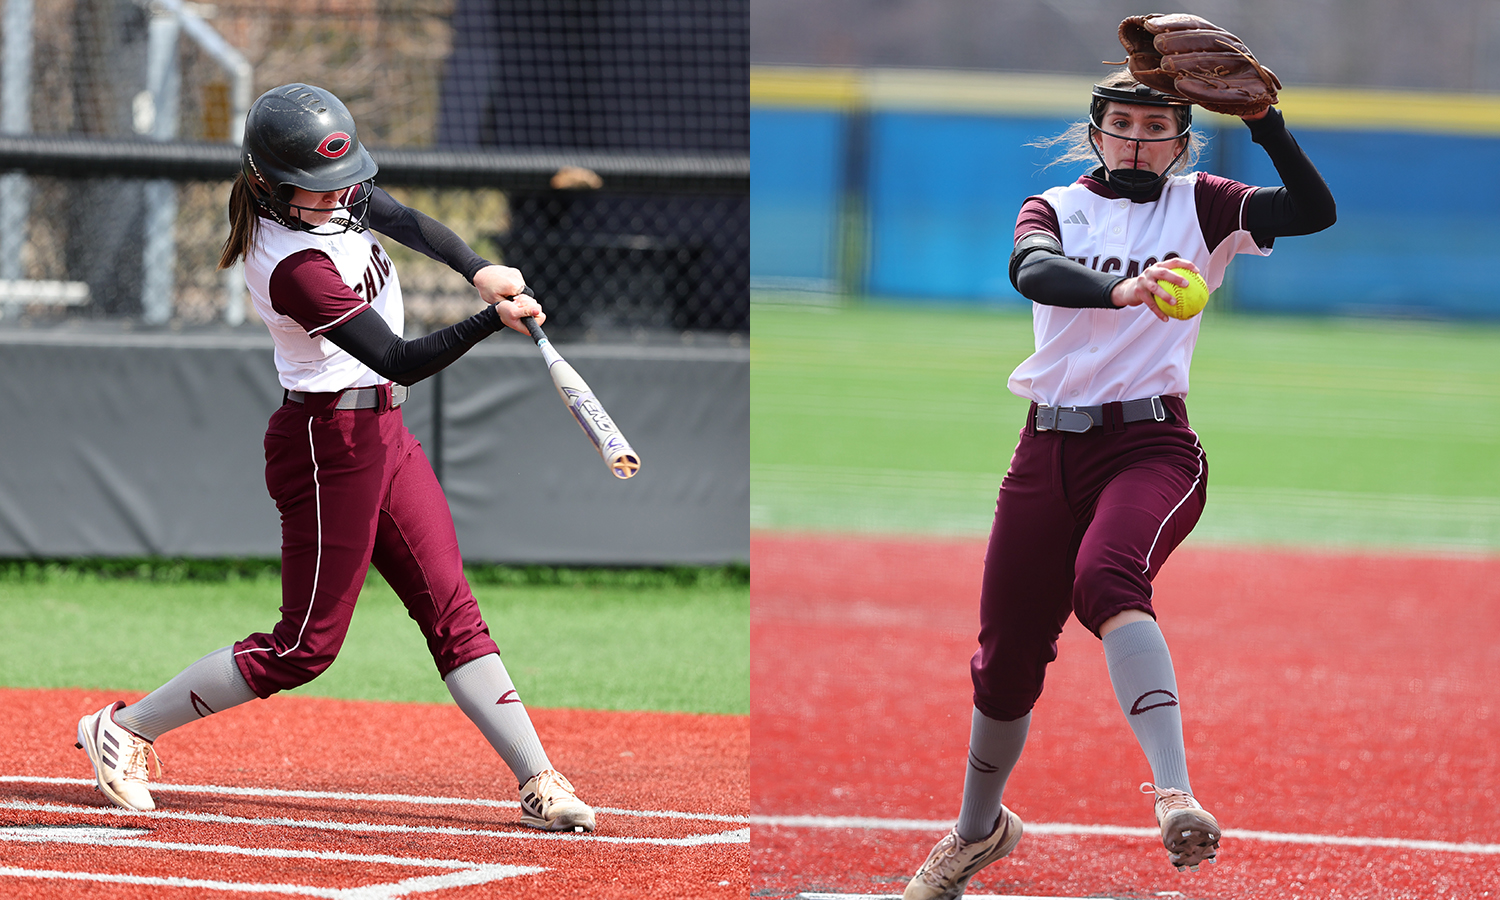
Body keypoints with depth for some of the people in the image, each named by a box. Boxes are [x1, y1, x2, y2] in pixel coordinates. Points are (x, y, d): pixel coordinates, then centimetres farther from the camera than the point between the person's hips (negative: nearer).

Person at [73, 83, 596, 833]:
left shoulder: (331, 196, -1)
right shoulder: (296, 267, -27)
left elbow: (404, 222, 0)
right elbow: (399, 359, -28)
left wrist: (479, 271, -18)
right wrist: (492, 321, -39)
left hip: (382, 433, 9)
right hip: (330, 443, -9)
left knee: (452, 611, 6)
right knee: (305, 646, 0)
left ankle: (540, 785, 6)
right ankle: (125, 730, 11)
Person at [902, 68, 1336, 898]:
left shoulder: (1199, 208, 8)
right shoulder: (1056, 208, 9)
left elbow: (1314, 211, -7)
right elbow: (1034, 271, -16)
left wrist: (1262, 118, -16)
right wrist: (1121, 289, -35)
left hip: (1151, 446, -3)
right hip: (1048, 451, 3)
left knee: (1106, 578, -34)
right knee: (1006, 657, 7)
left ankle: (1175, 795, -49)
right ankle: (978, 830, 33)